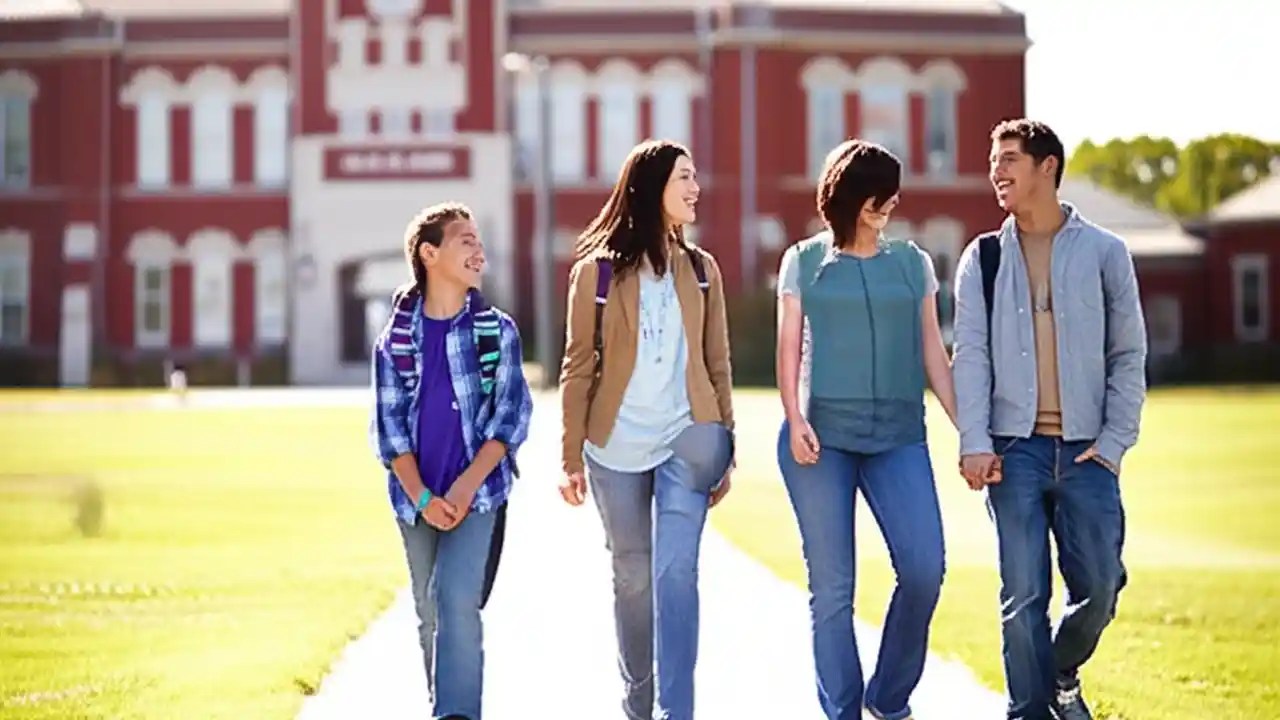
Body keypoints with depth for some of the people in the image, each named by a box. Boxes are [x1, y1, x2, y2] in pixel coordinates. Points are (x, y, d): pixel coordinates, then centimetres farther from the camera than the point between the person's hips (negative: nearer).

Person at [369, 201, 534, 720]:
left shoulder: (497, 330, 2)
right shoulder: (395, 338, 3)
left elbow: (512, 415, -4)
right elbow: (389, 426, 1)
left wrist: (465, 488, -14)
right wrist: (422, 498, -12)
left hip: (478, 491, -2)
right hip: (417, 498, 2)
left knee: (456, 599, -19)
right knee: (432, 615, 9)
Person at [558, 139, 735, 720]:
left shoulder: (701, 269, 7)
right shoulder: (598, 269, 0)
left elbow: (717, 364, 10)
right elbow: (578, 366, 1)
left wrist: (726, 448, 9)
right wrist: (572, 457, -2)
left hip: (688, 439, 1)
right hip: (616, 446, -1)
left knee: (675, 572, -12)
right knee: (633, 577, 10)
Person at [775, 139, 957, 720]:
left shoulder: (912, 263, 12)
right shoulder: (804, 262, 8)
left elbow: (933, 352, 12)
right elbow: (789, 349, 6)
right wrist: (795, 420, -7)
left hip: (898, 438, 1)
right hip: (821, 437, -1)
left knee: (924, 568, -12)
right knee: (831, 586, -2)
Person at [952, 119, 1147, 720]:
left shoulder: (1104, 253, 6)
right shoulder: (984, 259, 8)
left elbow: (1128, 356, 6)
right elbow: (971, 356, 2)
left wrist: (1113, 442, -4)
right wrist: (974, 442, -9)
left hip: (1086, 449, 0)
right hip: (1014, 447, 0)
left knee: (1098, 587, 0)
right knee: (1024, 596, -2)